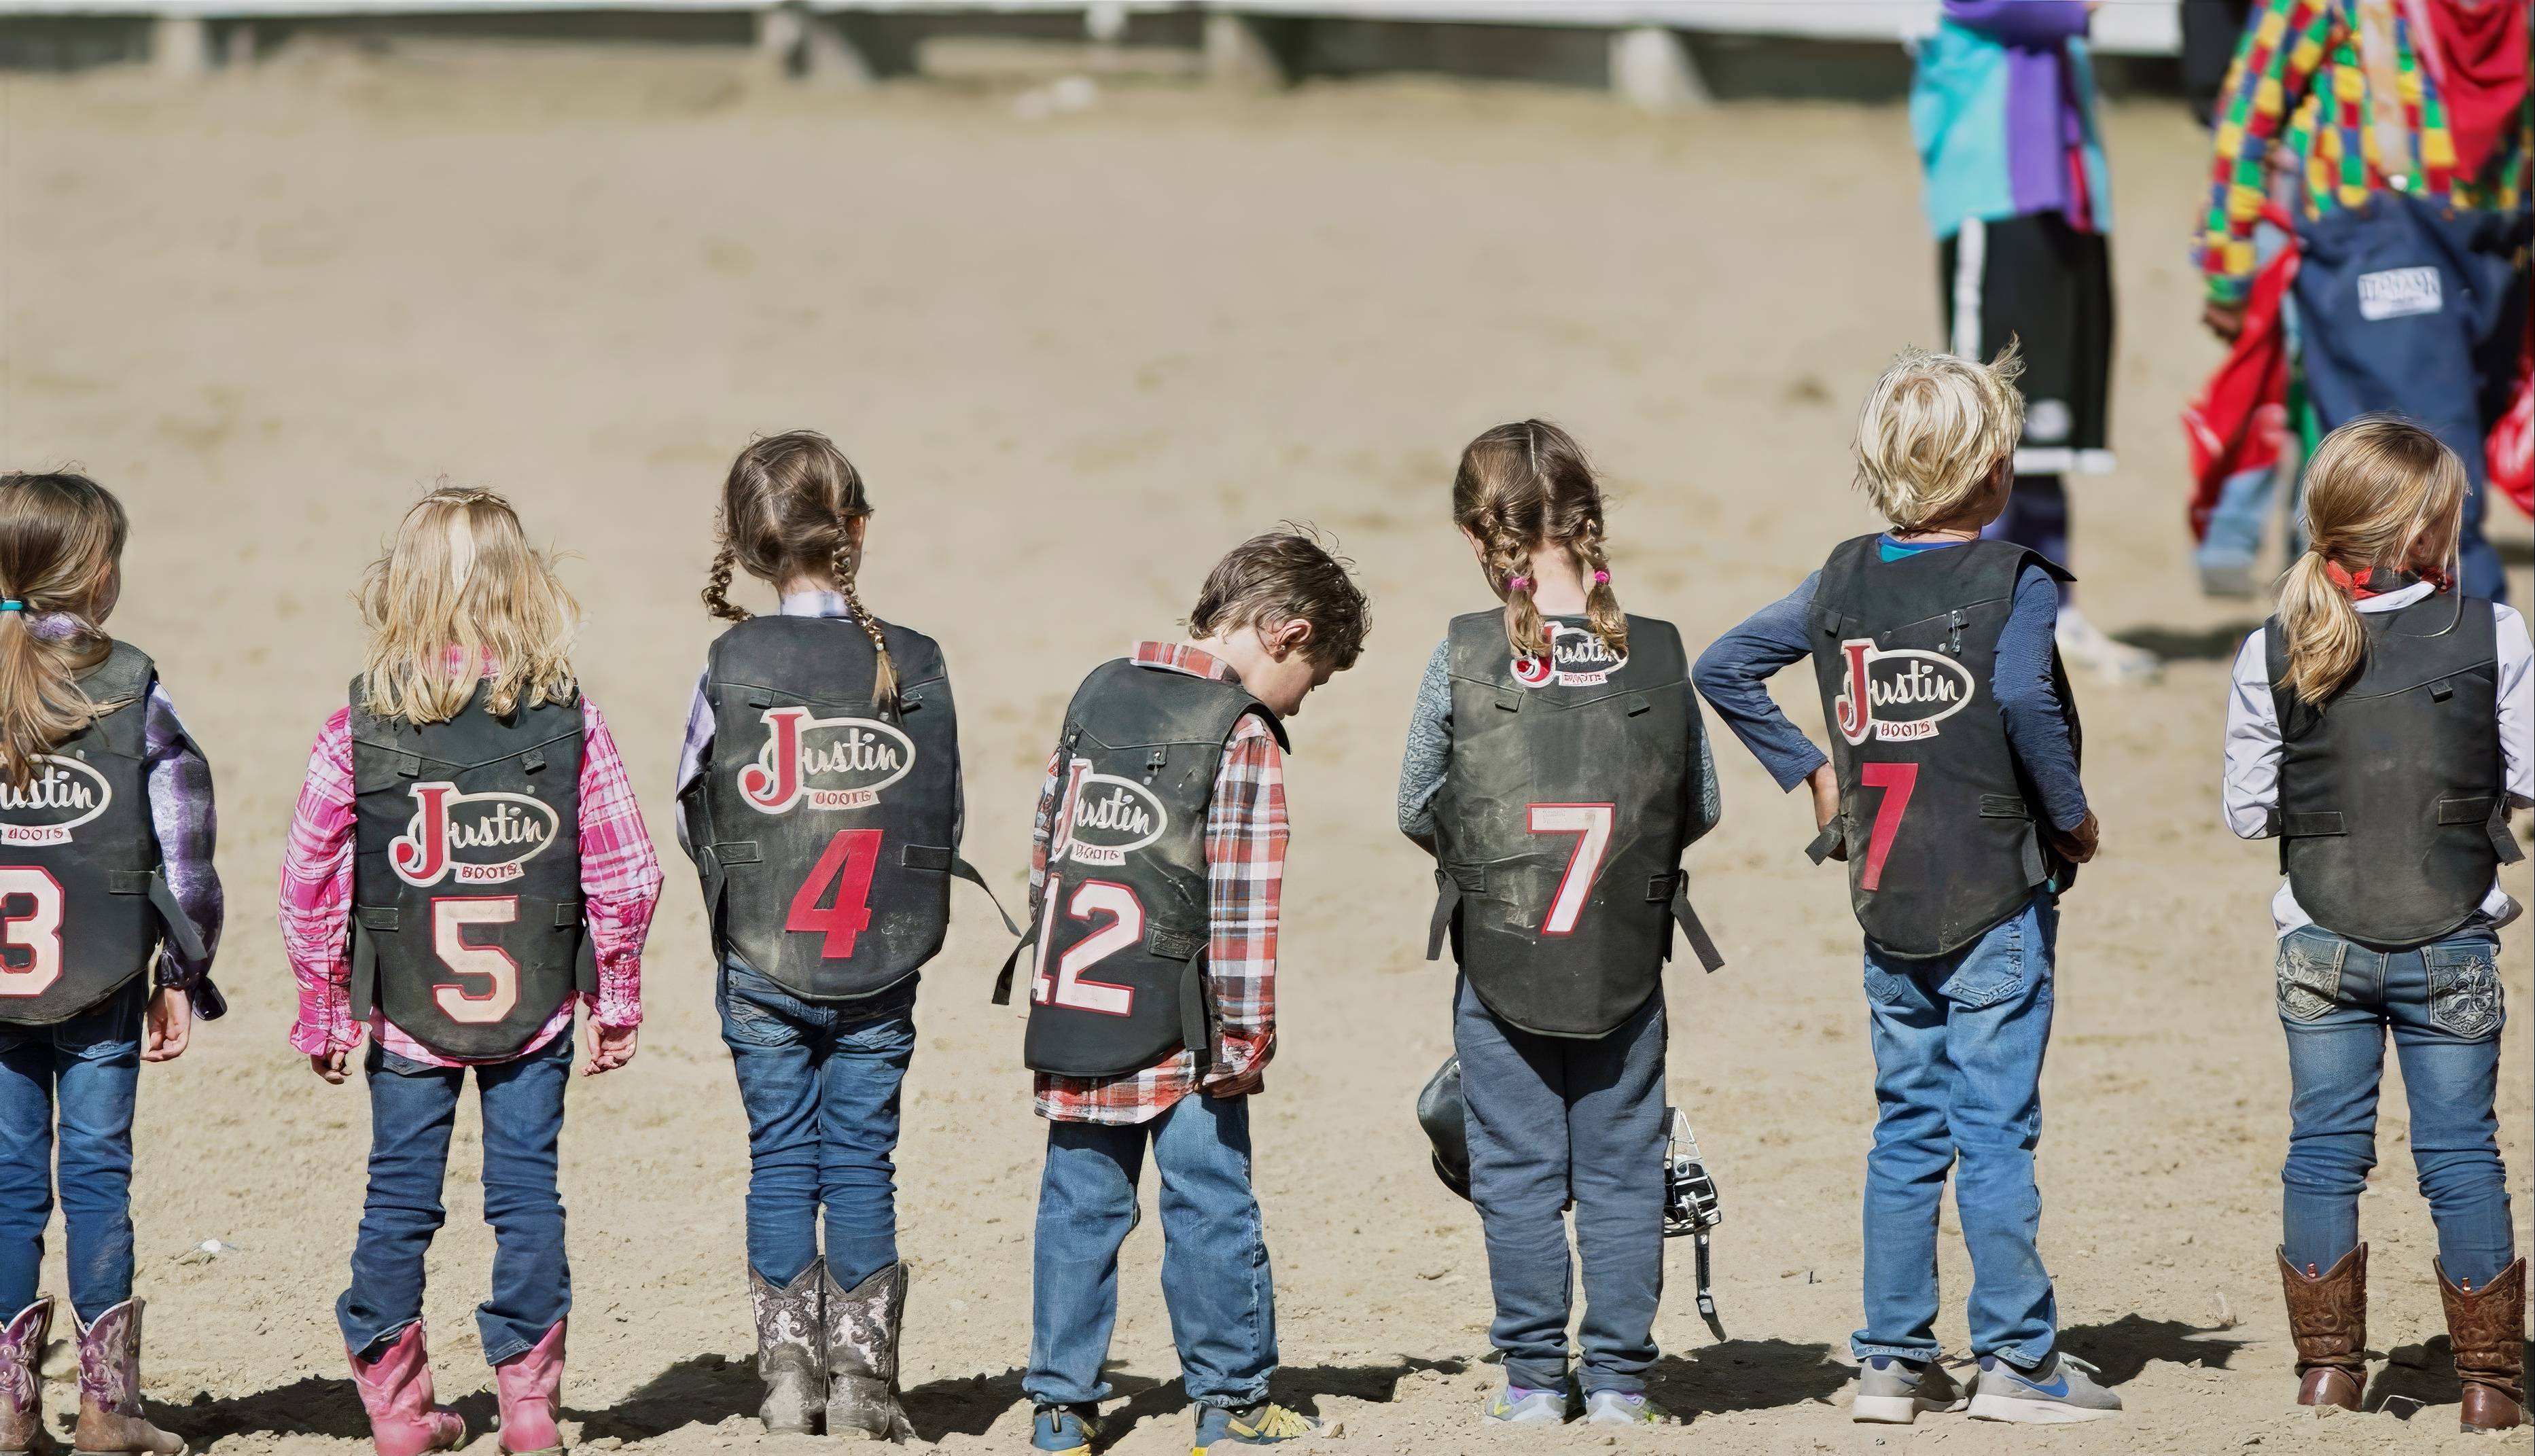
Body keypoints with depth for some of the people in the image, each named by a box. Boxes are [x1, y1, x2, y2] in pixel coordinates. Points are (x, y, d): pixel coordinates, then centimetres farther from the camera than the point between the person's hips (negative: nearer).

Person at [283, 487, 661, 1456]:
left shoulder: (359, 728, -8)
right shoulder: (569, 720, -7)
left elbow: (310, 883, -5)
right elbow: (624, 871, -4)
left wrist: (324, 1010, 7)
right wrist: (618, 1001, 8)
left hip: (403, 1012, 0)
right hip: (537, 1010, 0)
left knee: (399, 1195, 10)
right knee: (526, 1188, 8)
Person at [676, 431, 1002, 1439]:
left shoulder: (731, 667, -8)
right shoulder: (913, 666, -6)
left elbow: (699, 819, 1)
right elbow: (941, 819, 1)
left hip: (760, 966, 0)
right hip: (881, 967, 0)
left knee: (780, 1160, 8)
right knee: (862, 1160, 7)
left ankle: (789, 1374, 8)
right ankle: (860, 1377, 6)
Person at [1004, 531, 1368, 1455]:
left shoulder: (1096, 696, 10)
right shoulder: (1244, 737, -10)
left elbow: (1046, 848, 14)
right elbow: (1243, 901, -14)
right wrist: (1246, 1035, -10)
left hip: (1073, 1018, 6)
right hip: (1182, 1028, -6)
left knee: (1078, 1207, 9)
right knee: (1210, 1211, 4)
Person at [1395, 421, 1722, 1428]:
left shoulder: (1462, 660, -11)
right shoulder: (1657, 659, -6)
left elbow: (1417, 812, 0)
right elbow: (1701, 808, 4)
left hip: (1498, 960, -1)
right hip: (1627, 965, 1)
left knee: (1517, 1172, 8)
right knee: (1621, 1170, 9)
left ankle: (1533, 1379, 10)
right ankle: (1619, 1377, 10)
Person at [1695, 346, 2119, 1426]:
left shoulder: (1843, 580, 6)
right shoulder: (2013, 581, -11)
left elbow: (1724, 669, 9)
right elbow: (2024, 697, -28)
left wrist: (1810, 775, 13)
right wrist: (2071, 815, -14)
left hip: (1886, 900, 5)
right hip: (1996, 900, -5)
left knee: (1906, 1130, 12)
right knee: (1995, 1127, -2)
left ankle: (1892, 1359, 12)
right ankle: (2016, 1360, 1)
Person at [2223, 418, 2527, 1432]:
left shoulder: (2272, 654, -5)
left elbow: (2248, 809, -1)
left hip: (2320, 946, 1)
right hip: (2453, 943, -1)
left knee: (2324, 1147, 11)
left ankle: (2327, 1366, 13)